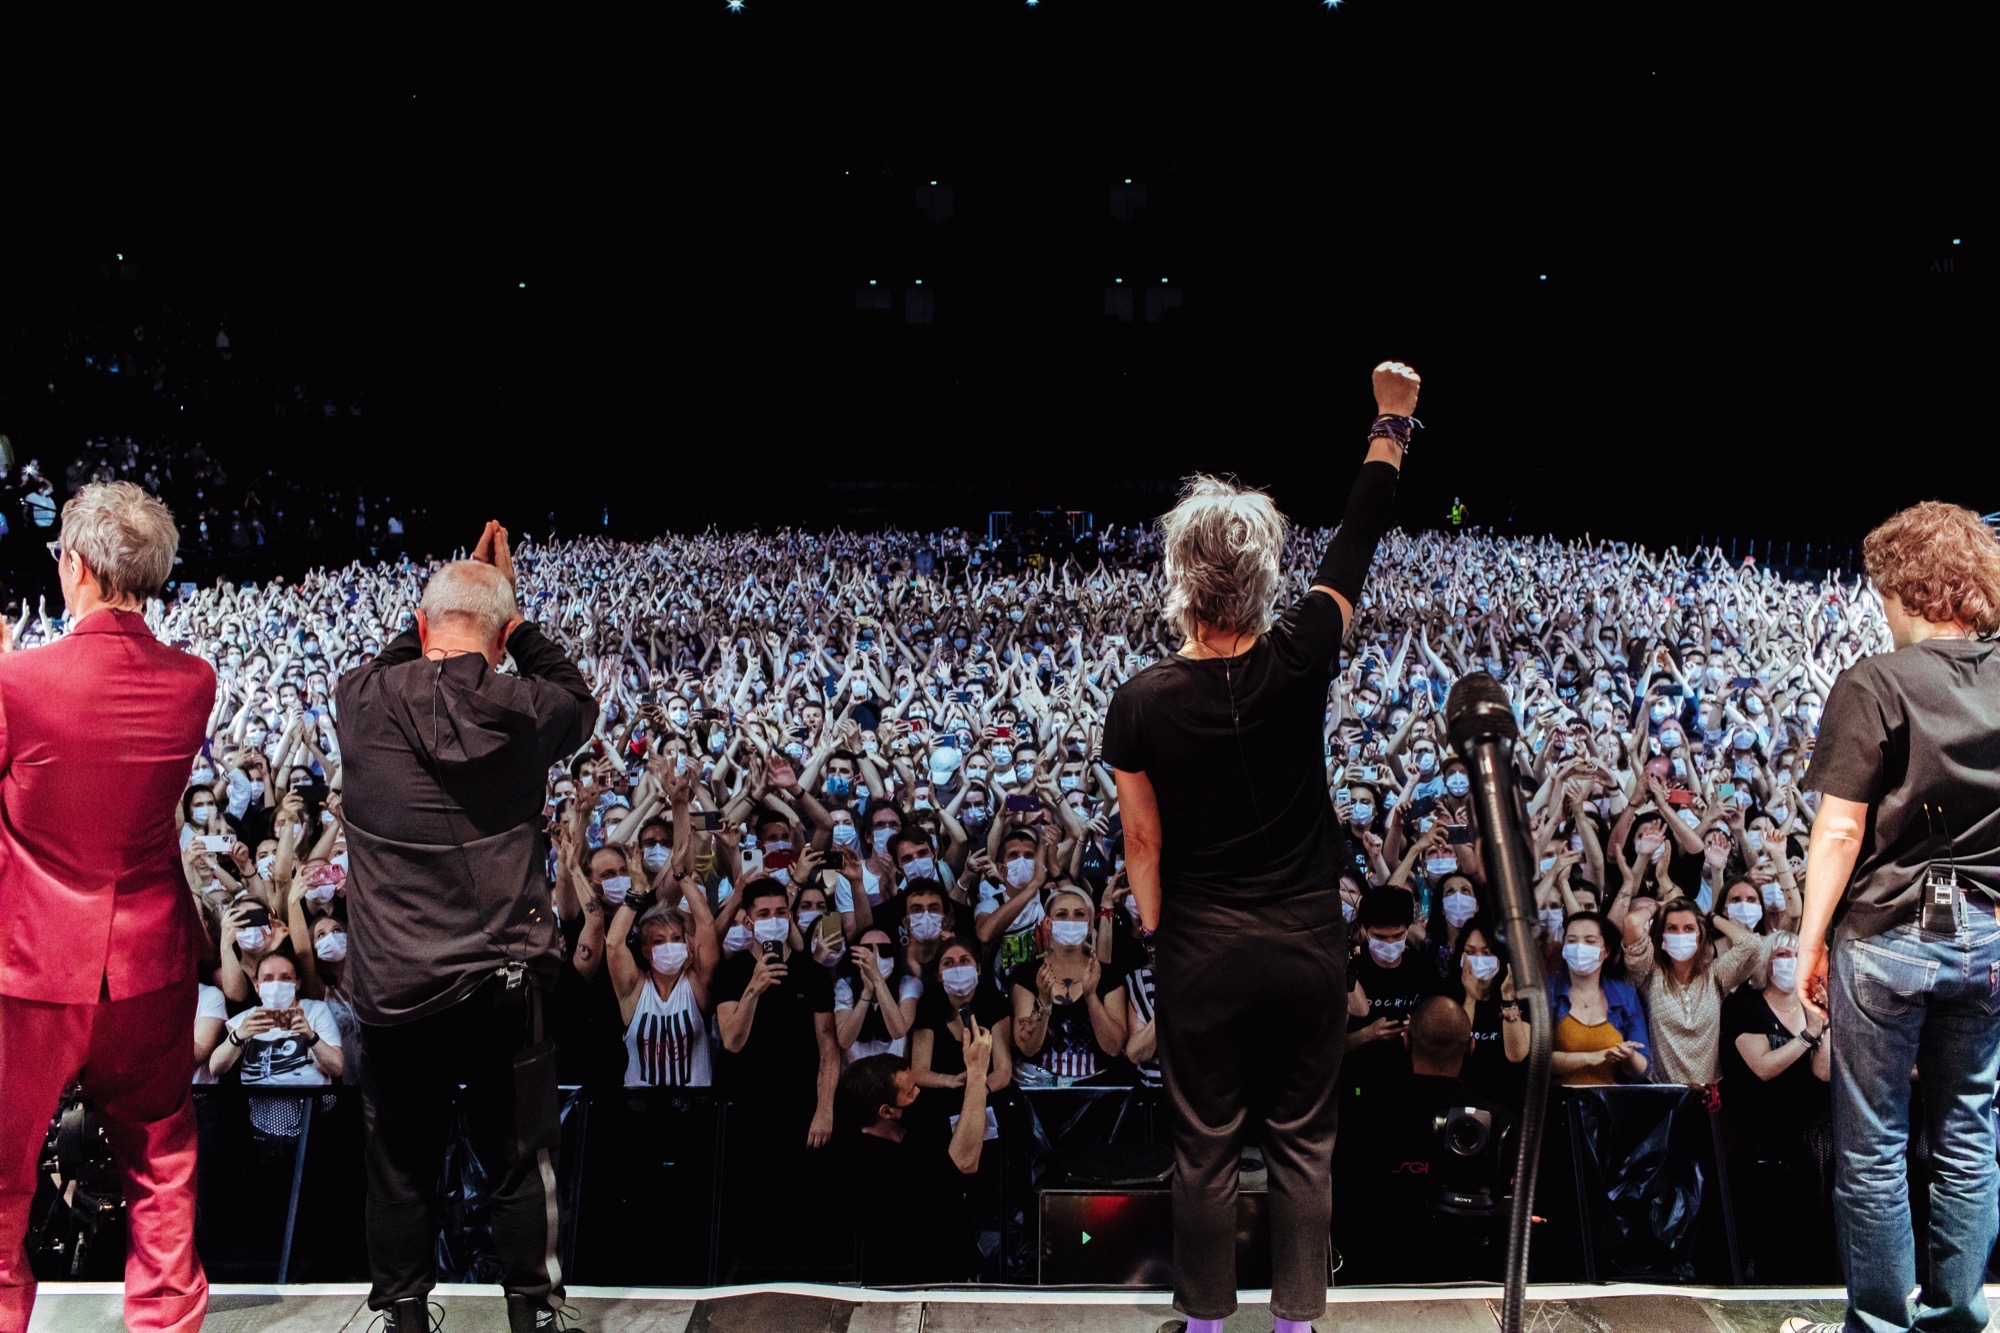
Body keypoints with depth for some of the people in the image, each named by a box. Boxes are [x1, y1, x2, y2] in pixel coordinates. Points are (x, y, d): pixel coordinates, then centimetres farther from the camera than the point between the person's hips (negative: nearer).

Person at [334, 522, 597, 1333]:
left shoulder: (361, 703, -6)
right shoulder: (522, 711, -8)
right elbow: (580, 701, 15)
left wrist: (458, 592, 19)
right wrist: (507, 609, 15)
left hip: (394, 987, 1)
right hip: (506, 984, -1)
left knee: (400, 1173, 17)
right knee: (520, 1167, 14)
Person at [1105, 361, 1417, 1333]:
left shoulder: (1142, 704, -13)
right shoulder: (1300, 659, -12)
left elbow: (1143, 844, -3)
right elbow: (1358, 543, 3)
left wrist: (1158, 950, 10)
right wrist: (1390, 423, 17)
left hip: (1202, 952, -1)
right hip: (1309, 943, 1)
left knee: (1205, 1150, 12)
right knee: (1303, 1144, 15)